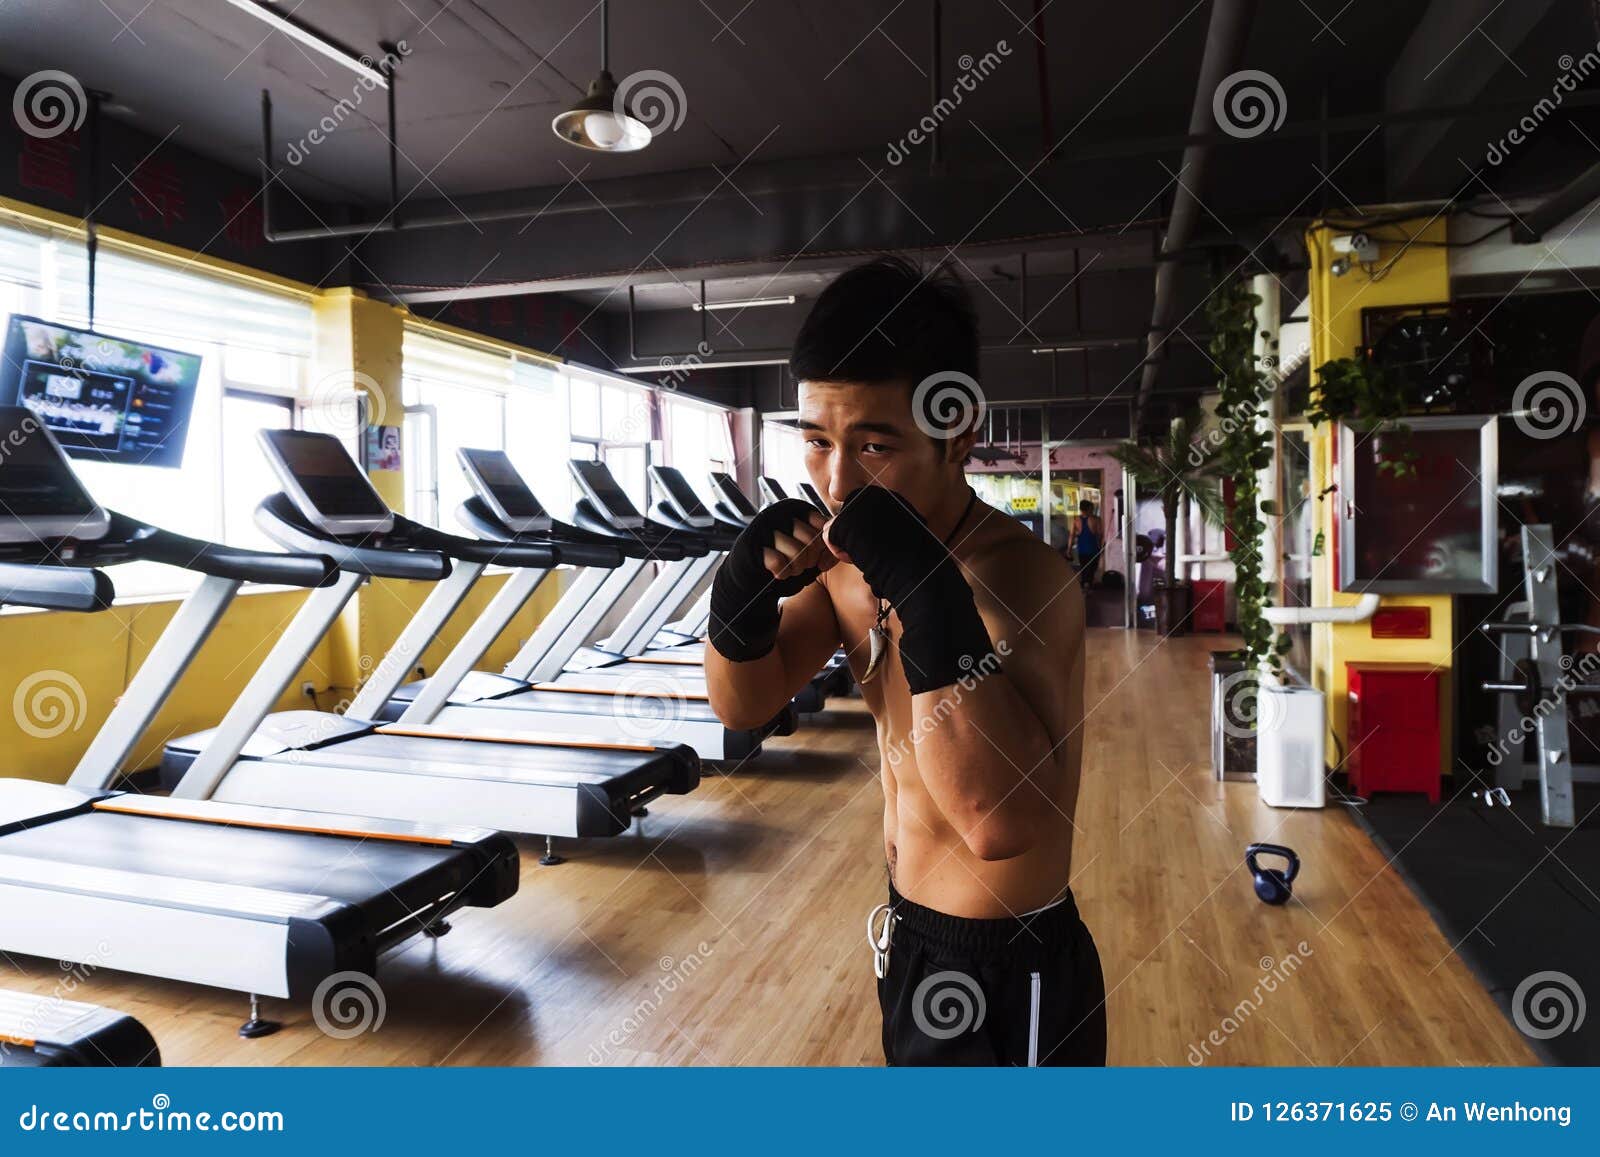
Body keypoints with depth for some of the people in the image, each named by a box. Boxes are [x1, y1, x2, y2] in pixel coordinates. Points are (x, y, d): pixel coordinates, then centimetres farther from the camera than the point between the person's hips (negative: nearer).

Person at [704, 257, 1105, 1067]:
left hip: (1003, 974, -7)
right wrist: (744, 591, -18)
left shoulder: (1017, 576, -27)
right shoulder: (849, 556, -5)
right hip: (910, 932, 7)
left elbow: (1005, 824, -39)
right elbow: (744, 704, 1)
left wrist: (925, 593, -42)